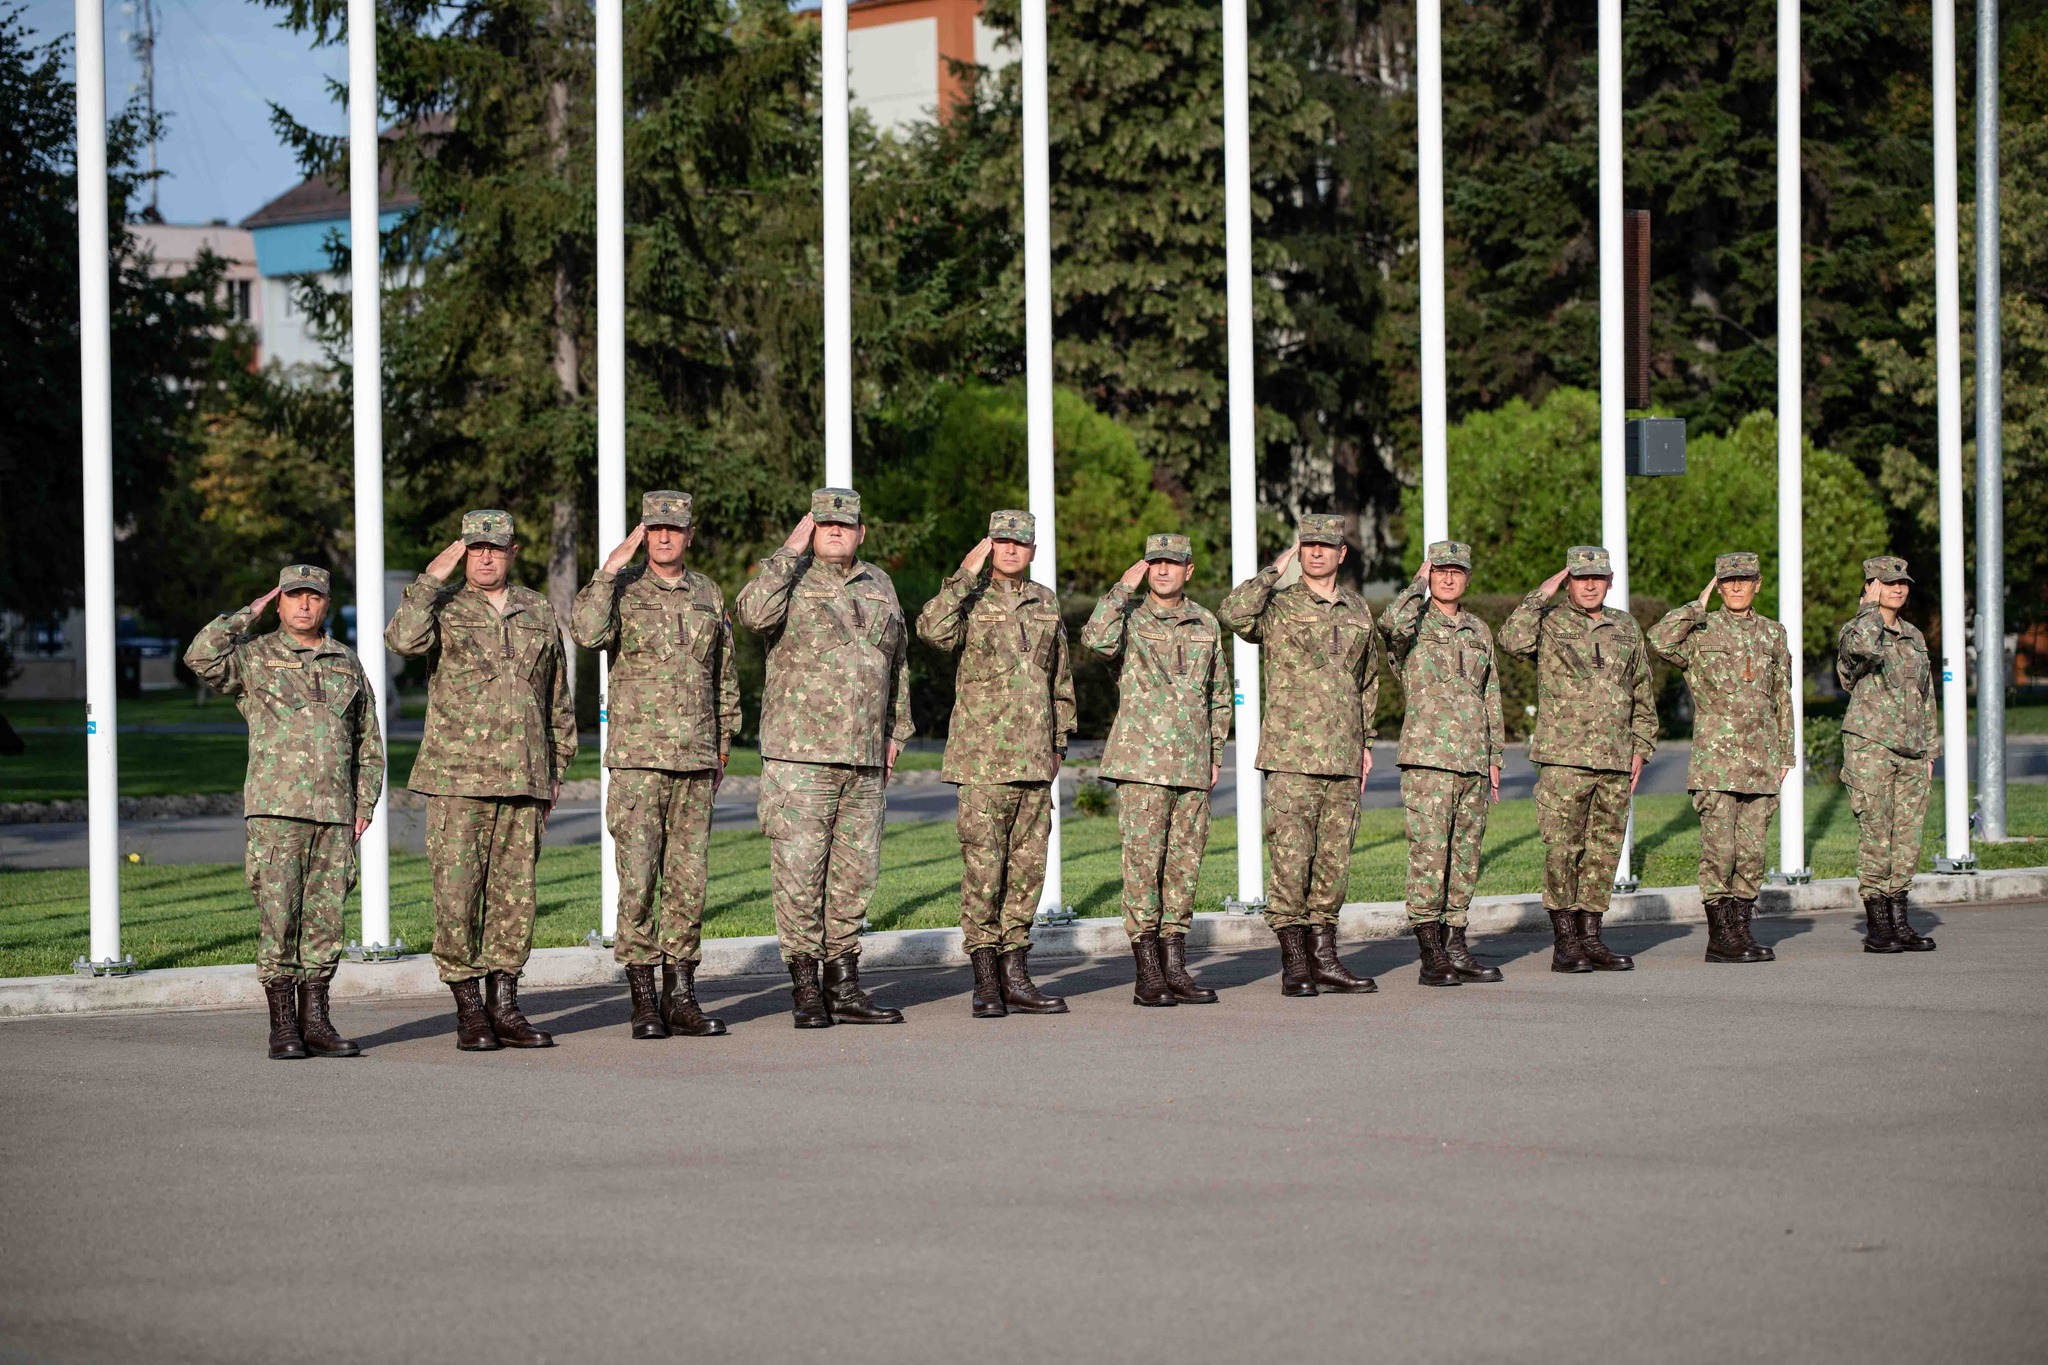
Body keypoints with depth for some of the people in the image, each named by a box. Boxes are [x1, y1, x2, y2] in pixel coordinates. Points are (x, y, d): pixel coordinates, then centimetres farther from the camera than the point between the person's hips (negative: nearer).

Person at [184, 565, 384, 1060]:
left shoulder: (347, 665, 16)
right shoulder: (254, 657, 4)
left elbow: (369, 744, 21)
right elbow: (202, 656, -16)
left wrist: (364, 804, 9)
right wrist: (248, 615, -5)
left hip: (335, 814, 4)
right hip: (275, 811, -4)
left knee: (324, 922, 4)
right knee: (278, 920, -6)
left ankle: (315, 1022, 10)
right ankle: (282, 1027, -1)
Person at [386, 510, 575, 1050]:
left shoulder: (539, 613, 14)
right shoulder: (443, 607, 4)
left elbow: (558, 701, 20)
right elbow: (405, 639, -20)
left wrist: (557, 769, 16)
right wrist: (431, 579, -16)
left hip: (523, 781, 3)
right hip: (456, 778, -3)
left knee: (515, 894, 5)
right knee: (457, 894, -4)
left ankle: (504, 1006, 12)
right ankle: (468, 1011, 3)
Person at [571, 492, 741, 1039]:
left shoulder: (708, 594, 12)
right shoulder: (623, 589, -1)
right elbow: (586, 631, -22)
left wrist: (723, 743, 19)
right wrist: (611, 567, -19)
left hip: (696, 763, 4)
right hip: (637, 759, -4)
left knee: (688, 881, 5)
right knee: (638, 881, -6)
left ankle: (681, 997, 11)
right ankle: (644, 1001, 0)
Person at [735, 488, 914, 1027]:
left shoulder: (879, 585, 16)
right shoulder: (789, 580, 0)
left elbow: (898, 663, 25)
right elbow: (753, 613, -23)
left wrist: (897, 729, 21)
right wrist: (792, 551, -17)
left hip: (864, 761, 5)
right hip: (799, 756, -5)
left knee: (855, 873, 8)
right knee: (800, 872, -5)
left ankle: (844, 987, 15)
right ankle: (805, 991, 0)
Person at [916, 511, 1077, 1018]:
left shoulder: (1046, 603, 14)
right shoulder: (969, 599, 0)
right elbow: (932, 629, -22)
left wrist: (1059, 743, 19)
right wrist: (967, 575, -18)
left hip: (1034, 762, 5)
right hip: (982, 760, -5)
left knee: (1027, 867, 6)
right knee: (983, 868, -6)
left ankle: (1015, 975, 12)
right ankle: (986, 981, -1)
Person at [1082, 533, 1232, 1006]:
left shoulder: (1206, 625, 13)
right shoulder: (1129, 617, 0)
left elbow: (1219, 696, 22)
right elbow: (1097, 639, -23)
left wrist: (1215, 753, 16)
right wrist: (1123, 588, -16)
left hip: (1192, 767, 5)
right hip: (1142, 764, -5)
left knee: (1185, 863, 6)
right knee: (1143, 862, -7)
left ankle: (1175, 968, 12)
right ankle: (1147, 976, -4)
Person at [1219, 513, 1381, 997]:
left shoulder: (1358, 610, 15)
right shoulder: (1277, 606, -1)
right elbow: (1233, 612, -24)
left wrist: (1366, 741, 21)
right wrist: (1277, 571, -13)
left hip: (1343, 759, 5)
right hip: (1291, 756, -5)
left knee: (1334, 862, 8)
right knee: (1291, 859, -6)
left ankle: (1324, 958, 14)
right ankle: (1294, 964, -1)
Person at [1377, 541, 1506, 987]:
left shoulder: (1478, 631, 18)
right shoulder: (1414, 623, 0)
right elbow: (1391, 622, -27)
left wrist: (1494, 758, 16)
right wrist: (1419, 584, -10)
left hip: (1473, 762, 6)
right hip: (1428, 759, -6)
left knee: (1465, 856, 8)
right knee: (1429, 854, -9)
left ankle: (1456, 948, 14)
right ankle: (1431, 956, -7)